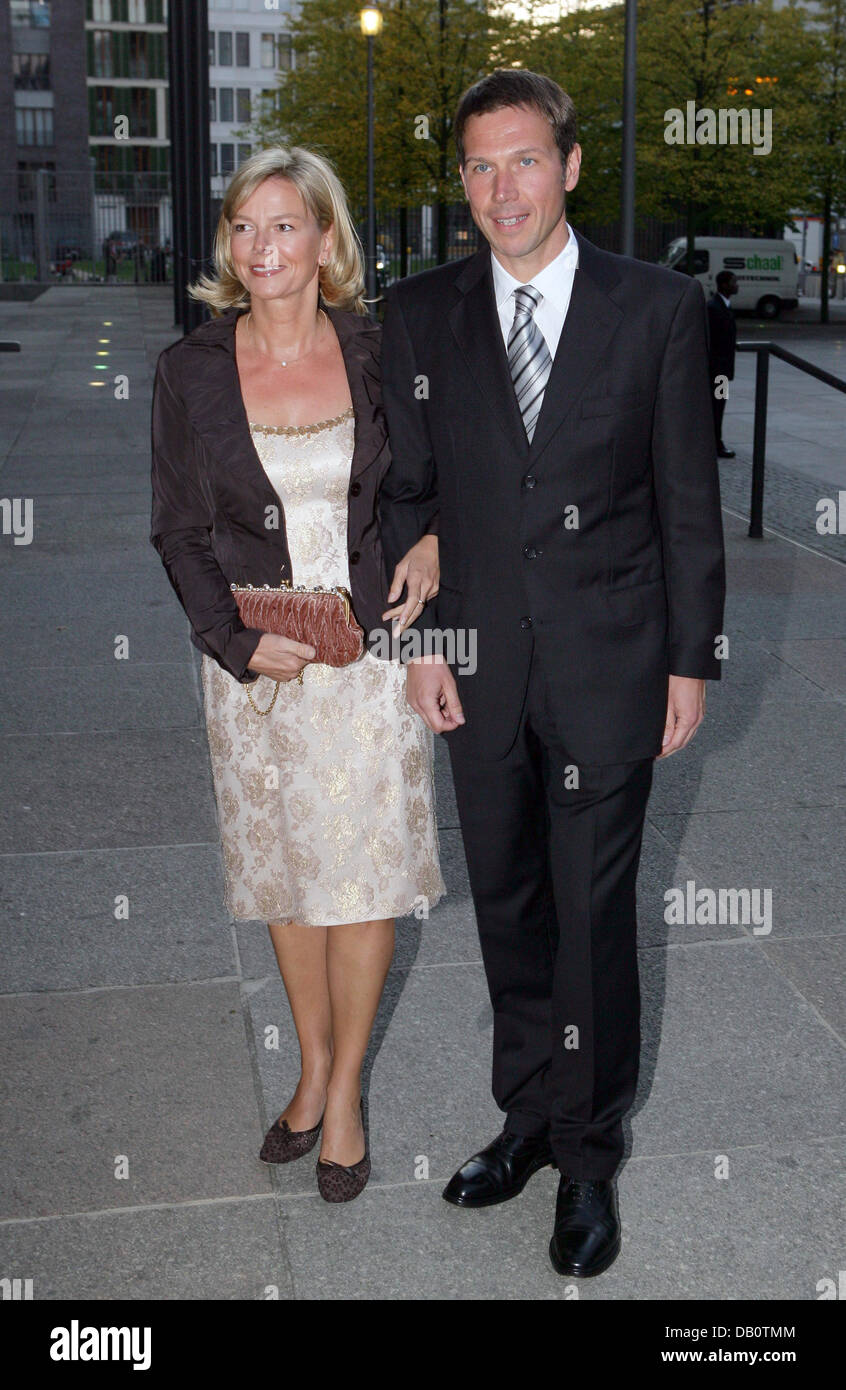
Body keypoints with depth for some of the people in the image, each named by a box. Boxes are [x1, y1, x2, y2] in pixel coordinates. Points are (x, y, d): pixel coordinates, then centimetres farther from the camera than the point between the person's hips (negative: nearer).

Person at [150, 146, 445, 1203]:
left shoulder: (377, 351, -2)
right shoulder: (191, 369, -3)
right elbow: (178, 531, -1)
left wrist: (433, 538, -8)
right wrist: (237, 642, -12)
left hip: (369, 649, 0)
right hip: (253, 662, 1)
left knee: (368, 874, 4)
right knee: (285, 872, 13)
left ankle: (345, 1088, 23)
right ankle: (313, 1066, 34)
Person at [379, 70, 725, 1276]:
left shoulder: (658, 308, -3)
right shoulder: (420, 315, 4)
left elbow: (688, 499, -1)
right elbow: (408, 494, 7)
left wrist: (691, 662, -2)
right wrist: (421, 640, 1)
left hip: (608, 664, -3)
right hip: (481, 665, 3)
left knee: (594, 910, 3)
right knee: (506, 902, 13)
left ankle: (589, 1151, 21)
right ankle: (530, 1116, 32)